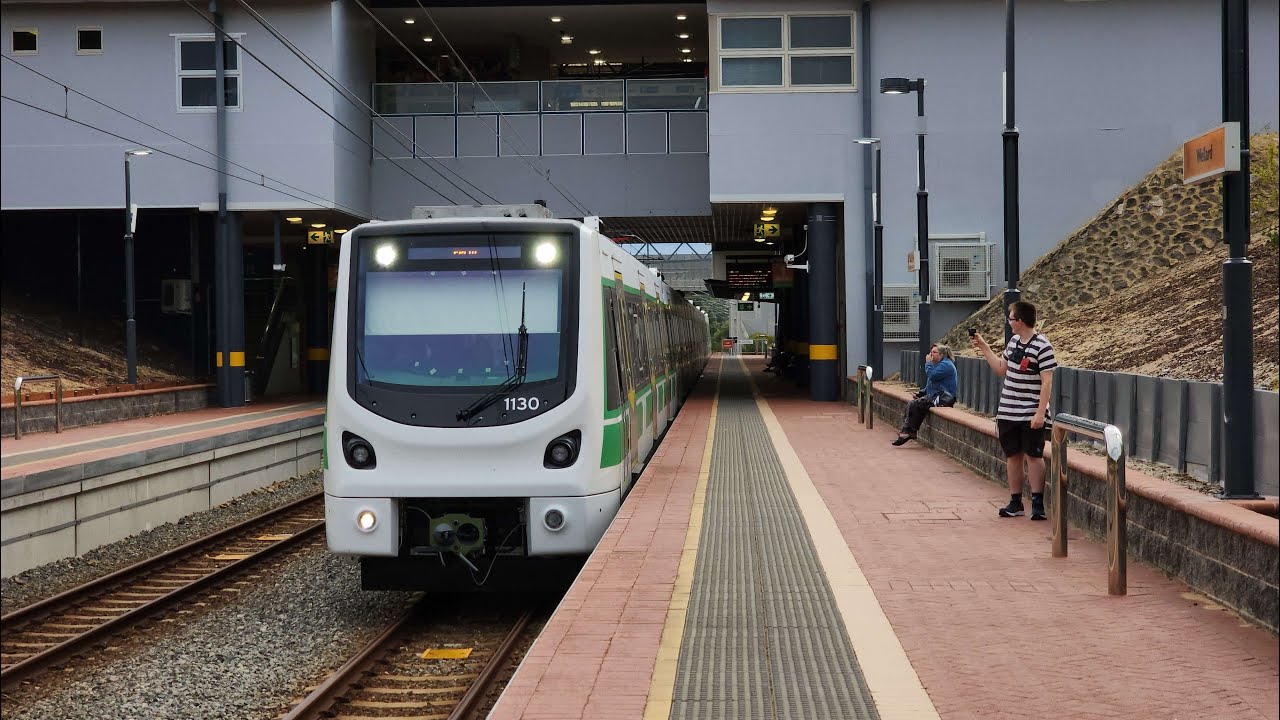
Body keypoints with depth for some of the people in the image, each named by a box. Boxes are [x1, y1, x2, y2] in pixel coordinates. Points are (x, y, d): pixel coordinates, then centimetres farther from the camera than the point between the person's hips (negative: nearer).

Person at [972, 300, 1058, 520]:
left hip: (1031, 414, -7)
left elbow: (1047, 382, -16)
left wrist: (1040, 413, -21)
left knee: (1033, 456, -3)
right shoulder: (1013, 341, 9)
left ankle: (1037, 503, 2)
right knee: (1012, 457, 10)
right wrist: (984, 347, 19)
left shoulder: (1042, 346, -14)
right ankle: (1015, 502, 17)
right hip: (1008, 412, 7)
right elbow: (1001, 369, 22)